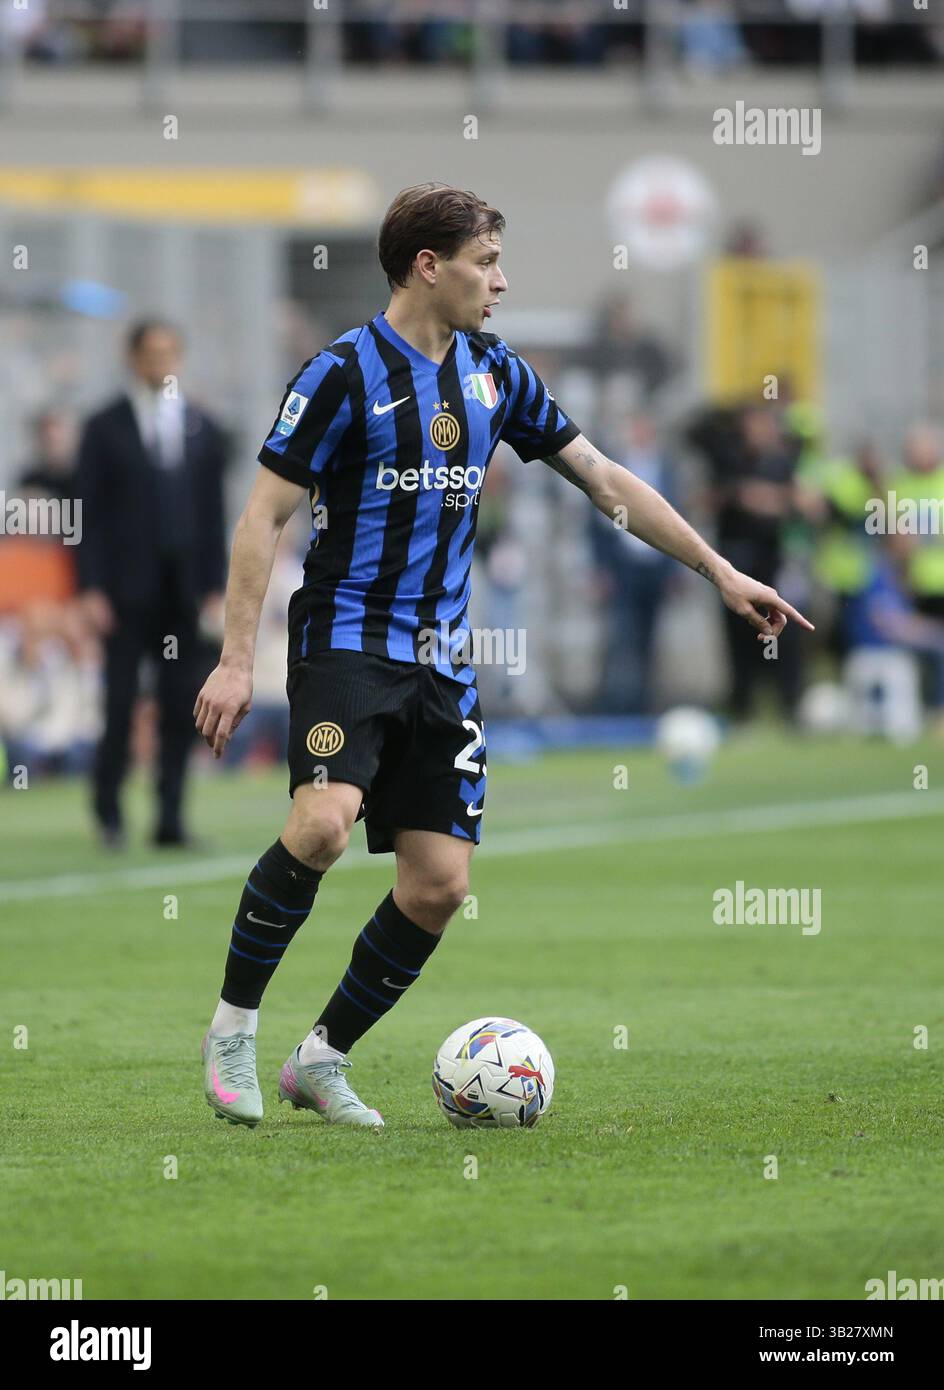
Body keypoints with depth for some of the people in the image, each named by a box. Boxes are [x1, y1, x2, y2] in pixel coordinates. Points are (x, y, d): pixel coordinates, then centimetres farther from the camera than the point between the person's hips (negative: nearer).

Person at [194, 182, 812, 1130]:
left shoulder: (494, 375, 11)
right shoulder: (346, 372, -8)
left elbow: (603, 479, 18)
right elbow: (263, 517, -8)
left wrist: (719, 571, 15)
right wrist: (235, 661, -15)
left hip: (441, 662, 6)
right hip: (347, 641, -6)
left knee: (440, 883, -2)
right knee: (323, 821, -28)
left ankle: (322, 1058, 13)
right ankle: (232, 1027, -10)